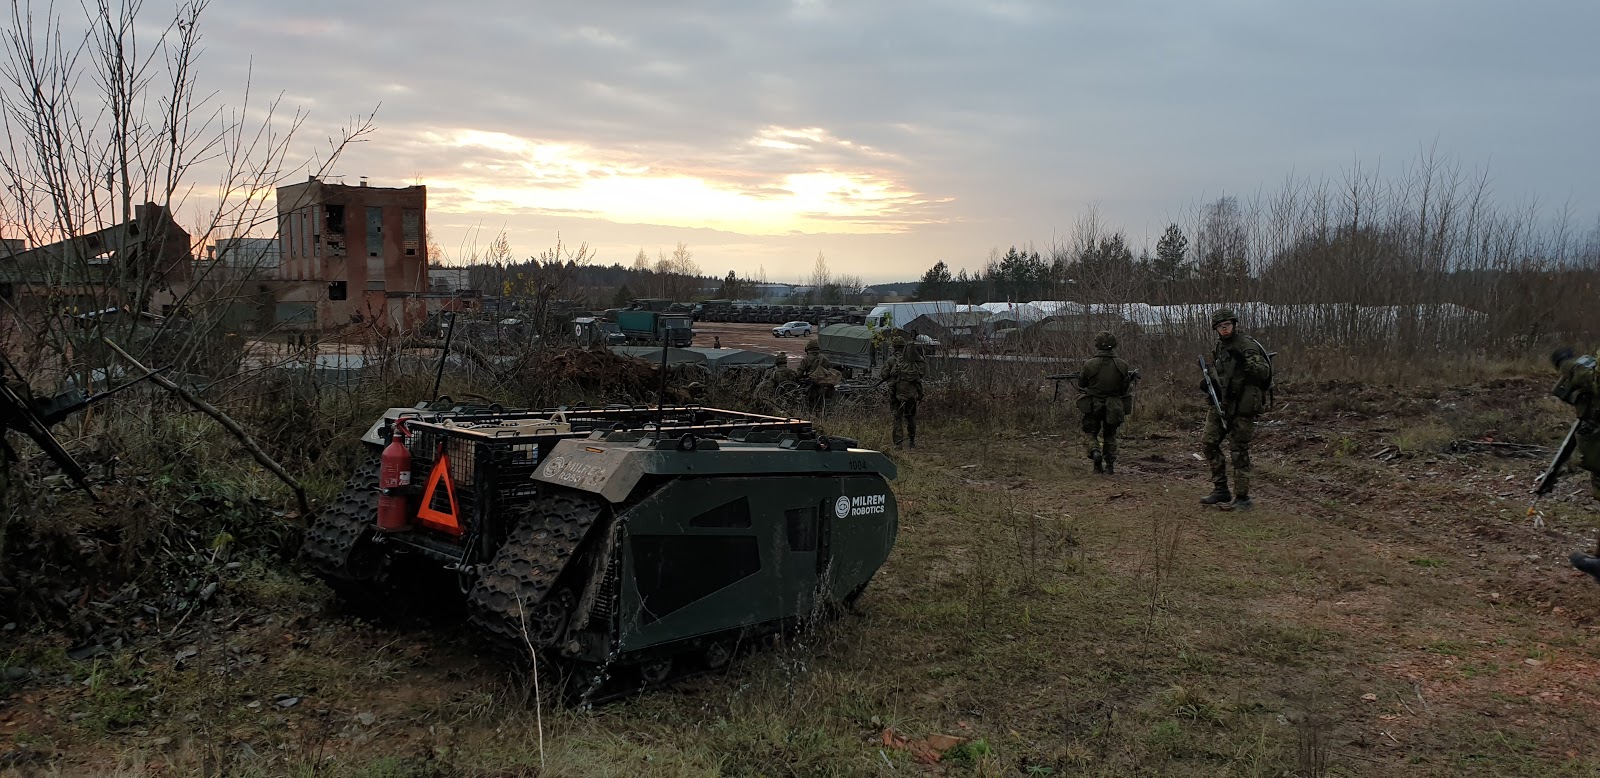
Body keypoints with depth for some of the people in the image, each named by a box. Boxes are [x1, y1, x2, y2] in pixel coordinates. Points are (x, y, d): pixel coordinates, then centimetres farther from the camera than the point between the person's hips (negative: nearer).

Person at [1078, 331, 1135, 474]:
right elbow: (1125, 388, 0)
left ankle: (1095, 450, -11)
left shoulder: (1089, 364, -15)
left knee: (1092, 433, 17)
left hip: (1093, 406, -2)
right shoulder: (1122, 365, -8)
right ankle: (1110, 466, 17)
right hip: (1114, 408, 2)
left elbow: (1081, 384, 0)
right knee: (1110, 435, 18)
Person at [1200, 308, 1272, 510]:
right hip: (1221, 404, 8)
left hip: (1242, 407, -8)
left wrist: (1244, 361, -33)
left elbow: (1264, 372, -19)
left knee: (1239, 451, -3)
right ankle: (1221, 491, 14)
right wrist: (1210, 383, 5)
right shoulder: (1219, 348, 12)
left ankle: (1242, 497, 5)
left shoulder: (1248, 346, -11)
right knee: (1209, 443, 5)